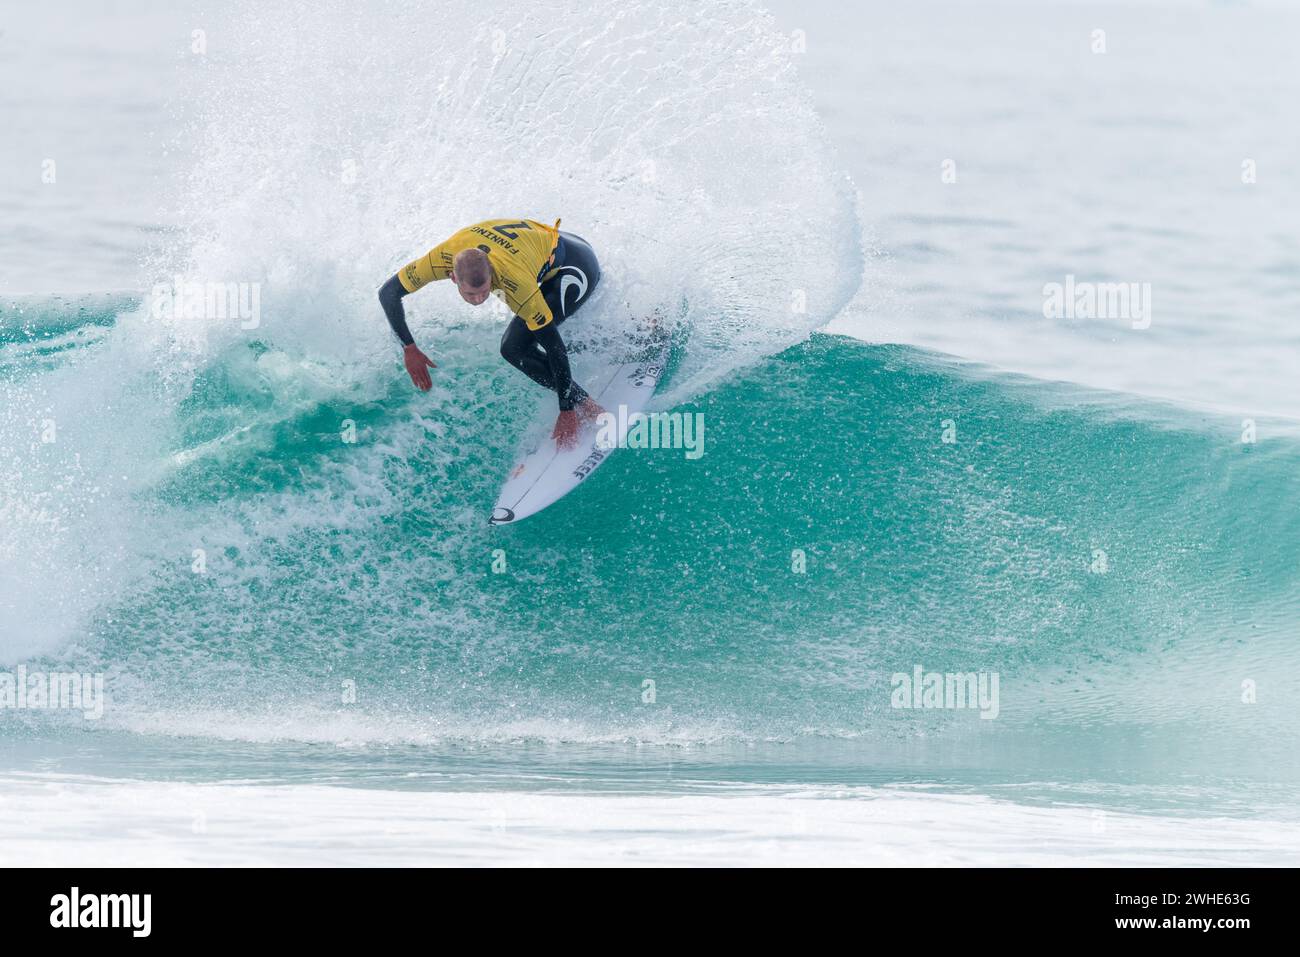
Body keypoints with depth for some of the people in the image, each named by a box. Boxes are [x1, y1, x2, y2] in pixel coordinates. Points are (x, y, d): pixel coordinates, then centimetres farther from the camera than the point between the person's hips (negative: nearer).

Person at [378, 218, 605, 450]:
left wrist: (567, 412, -32)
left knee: (515, 347, -20)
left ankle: (586, 408, -11)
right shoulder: (443, 258, -30)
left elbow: (554, 345, -34)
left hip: (577, 265, -7)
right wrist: (408, 348, -23)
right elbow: (388, 292, -16)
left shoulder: (516, 283, -42)